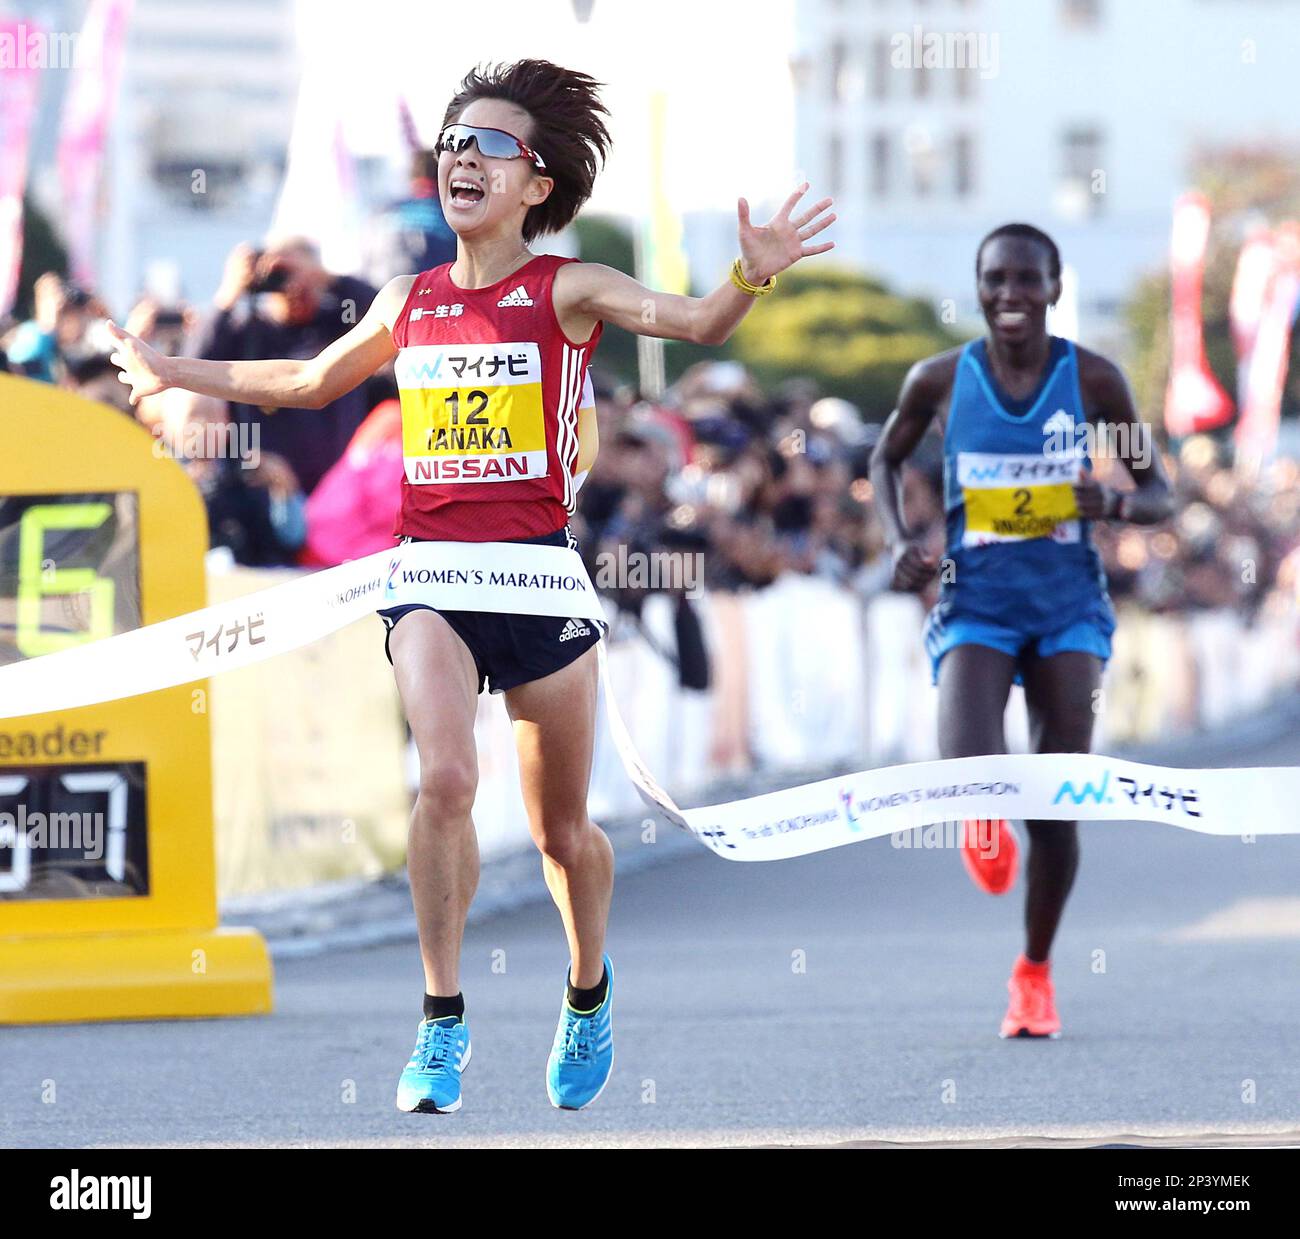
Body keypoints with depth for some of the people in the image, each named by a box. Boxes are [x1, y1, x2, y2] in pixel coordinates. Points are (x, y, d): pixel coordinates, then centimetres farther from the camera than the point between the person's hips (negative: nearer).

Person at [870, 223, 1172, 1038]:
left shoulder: (1093, 380, -2)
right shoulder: (941, 382, -2)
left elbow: (1161, 498, 5)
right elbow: (887, 460, 17)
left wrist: (1115, 503, -18)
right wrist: (897, 539, -2)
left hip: (1069, 602, 1)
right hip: (975, 601, -1)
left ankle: (1036, 971, 22)